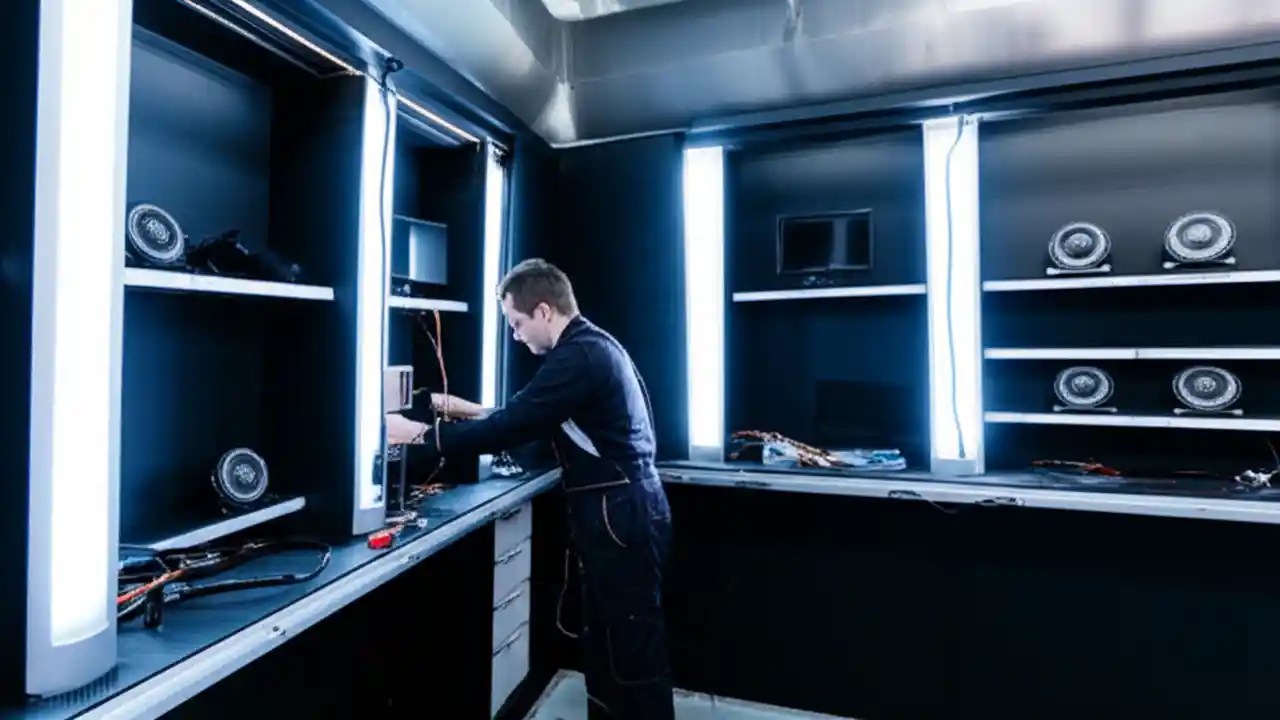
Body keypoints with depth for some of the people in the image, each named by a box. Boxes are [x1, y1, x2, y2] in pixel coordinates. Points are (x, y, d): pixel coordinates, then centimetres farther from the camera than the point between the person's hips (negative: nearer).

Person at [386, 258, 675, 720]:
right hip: (622, 512, 10)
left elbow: (514, 428, -21)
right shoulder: (590, 345, 14)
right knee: (607, 643, 21)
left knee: (634, 652, 4)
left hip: (620, 517, -10)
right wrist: (473, 413, 17)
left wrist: (420, 436, -11)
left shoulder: (579, 355, -19)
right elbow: (531, 418, 22)